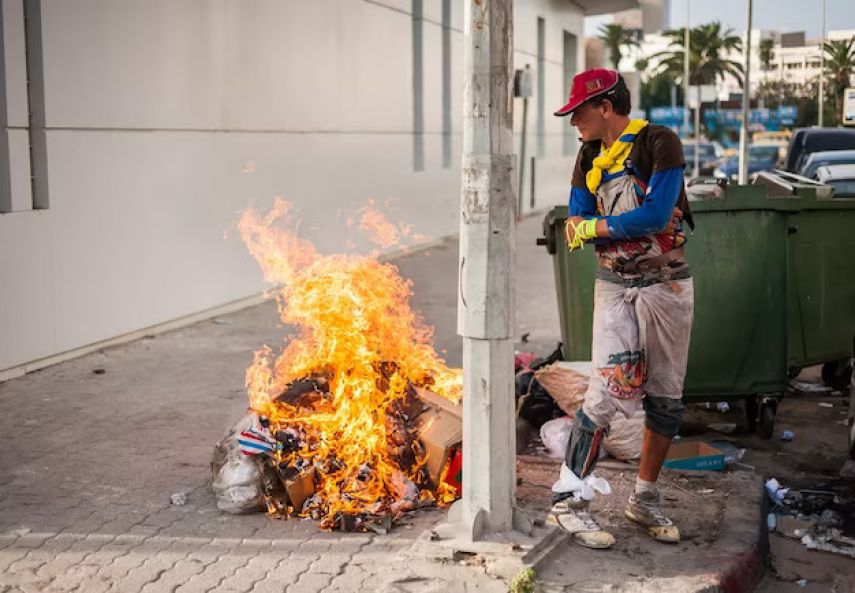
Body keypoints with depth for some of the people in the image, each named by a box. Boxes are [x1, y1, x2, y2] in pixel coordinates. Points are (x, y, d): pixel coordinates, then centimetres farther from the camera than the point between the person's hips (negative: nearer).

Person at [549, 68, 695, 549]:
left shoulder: (660, 143, -9)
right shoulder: (590, 157, 7)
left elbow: (655, 215, -21)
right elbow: (577, 230, 2)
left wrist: (593, 227, -12)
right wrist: (631, 226, -15)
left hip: (668, 286, -1)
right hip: (614, 288, 2)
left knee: (665, 396, 8)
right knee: (608, 392, -10)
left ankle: (645, 498, 24)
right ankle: (568, 501, -2)